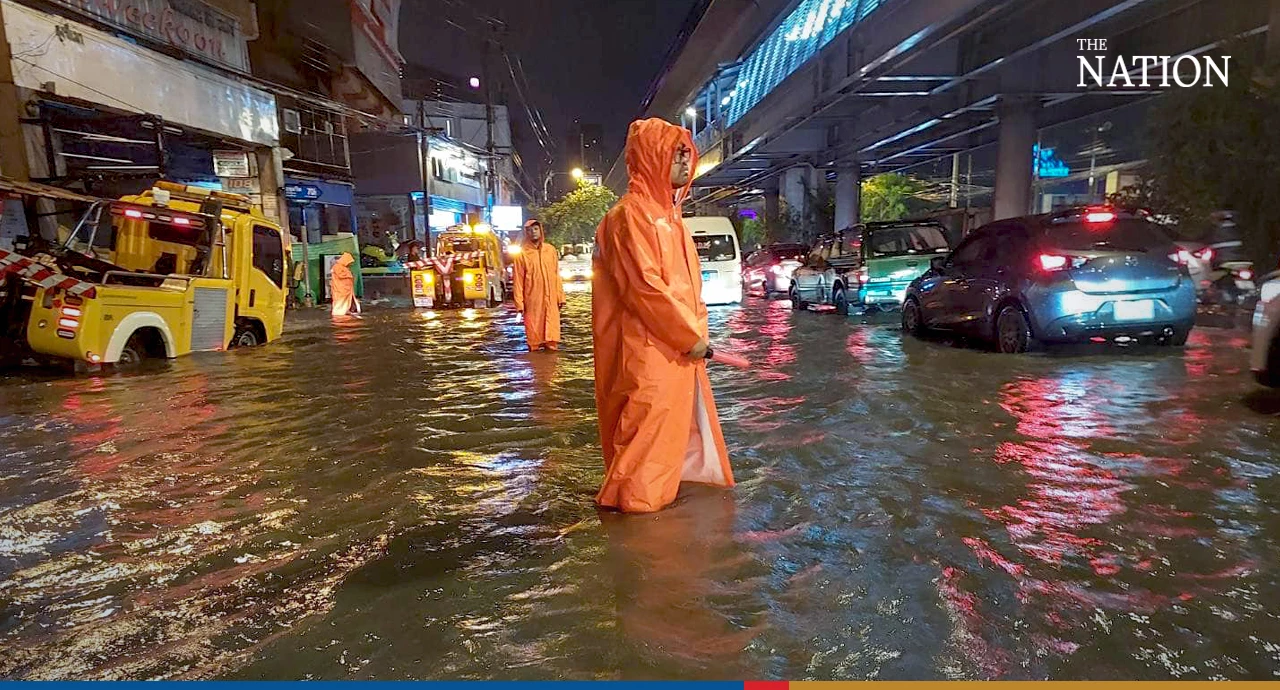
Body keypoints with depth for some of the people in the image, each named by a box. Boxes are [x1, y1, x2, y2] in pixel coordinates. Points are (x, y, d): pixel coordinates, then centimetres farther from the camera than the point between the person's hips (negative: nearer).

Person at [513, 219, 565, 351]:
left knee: (552, 336, 4)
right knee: (534, 333, 3)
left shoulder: (551, 250, 8)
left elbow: (556, 275, 10)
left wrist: (560, 297, 7)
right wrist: (519, 303, -7)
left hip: (551, 301, 2)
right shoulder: (522, 254, -1)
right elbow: (518, 281, -2)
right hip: (532, 302, -2)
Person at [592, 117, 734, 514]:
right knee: (649, 418, -2)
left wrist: (695, 330, 7)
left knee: (680, 413, 18)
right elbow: (645, 285, -22)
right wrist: (689, 334, -16)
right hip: (648, 346, -10)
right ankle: (632, 493, 12)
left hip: (678, 343, 10)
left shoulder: (667, 212, 16)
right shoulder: (632, 213, -14)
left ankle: (668, 477, 34)